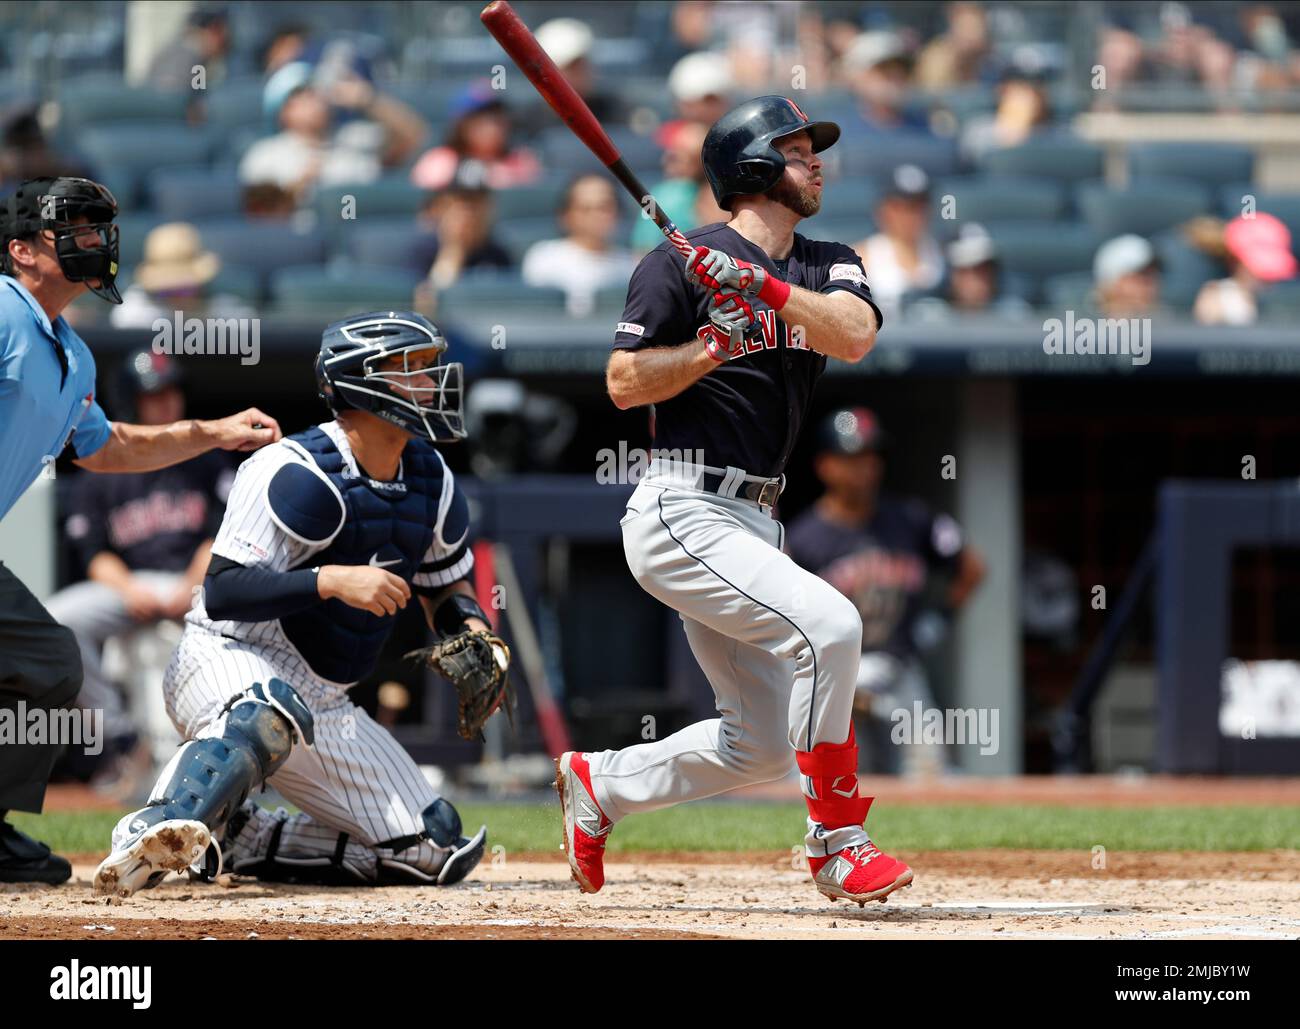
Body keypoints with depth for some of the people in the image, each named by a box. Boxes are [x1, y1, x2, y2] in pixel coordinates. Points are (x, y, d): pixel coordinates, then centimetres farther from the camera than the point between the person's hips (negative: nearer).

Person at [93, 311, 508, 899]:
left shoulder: (431, 482, 5)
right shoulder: (299, 475, -18)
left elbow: (446, 586, 19)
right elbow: (222, 593, -24)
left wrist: (474, 630, -5)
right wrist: (332, 581, -33)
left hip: (324, 706, 8)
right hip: (226, 663, -8)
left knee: (435, 851, 3)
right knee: (273, 709, -44)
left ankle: (231, 838, 6)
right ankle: (160, 831, -53)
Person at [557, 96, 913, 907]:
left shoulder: (828, 268, 12)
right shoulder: (684, 262, -5)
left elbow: (854, 335, -11)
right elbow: (625, 384, -9)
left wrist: (764, 289, -24)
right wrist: (716, 345, -21)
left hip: (753, 523, 8)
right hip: (683, 512, -8)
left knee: (761, 743, 10)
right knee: (828, 624, -26)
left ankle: (599, 784, 29)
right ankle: (837, 842, -18)